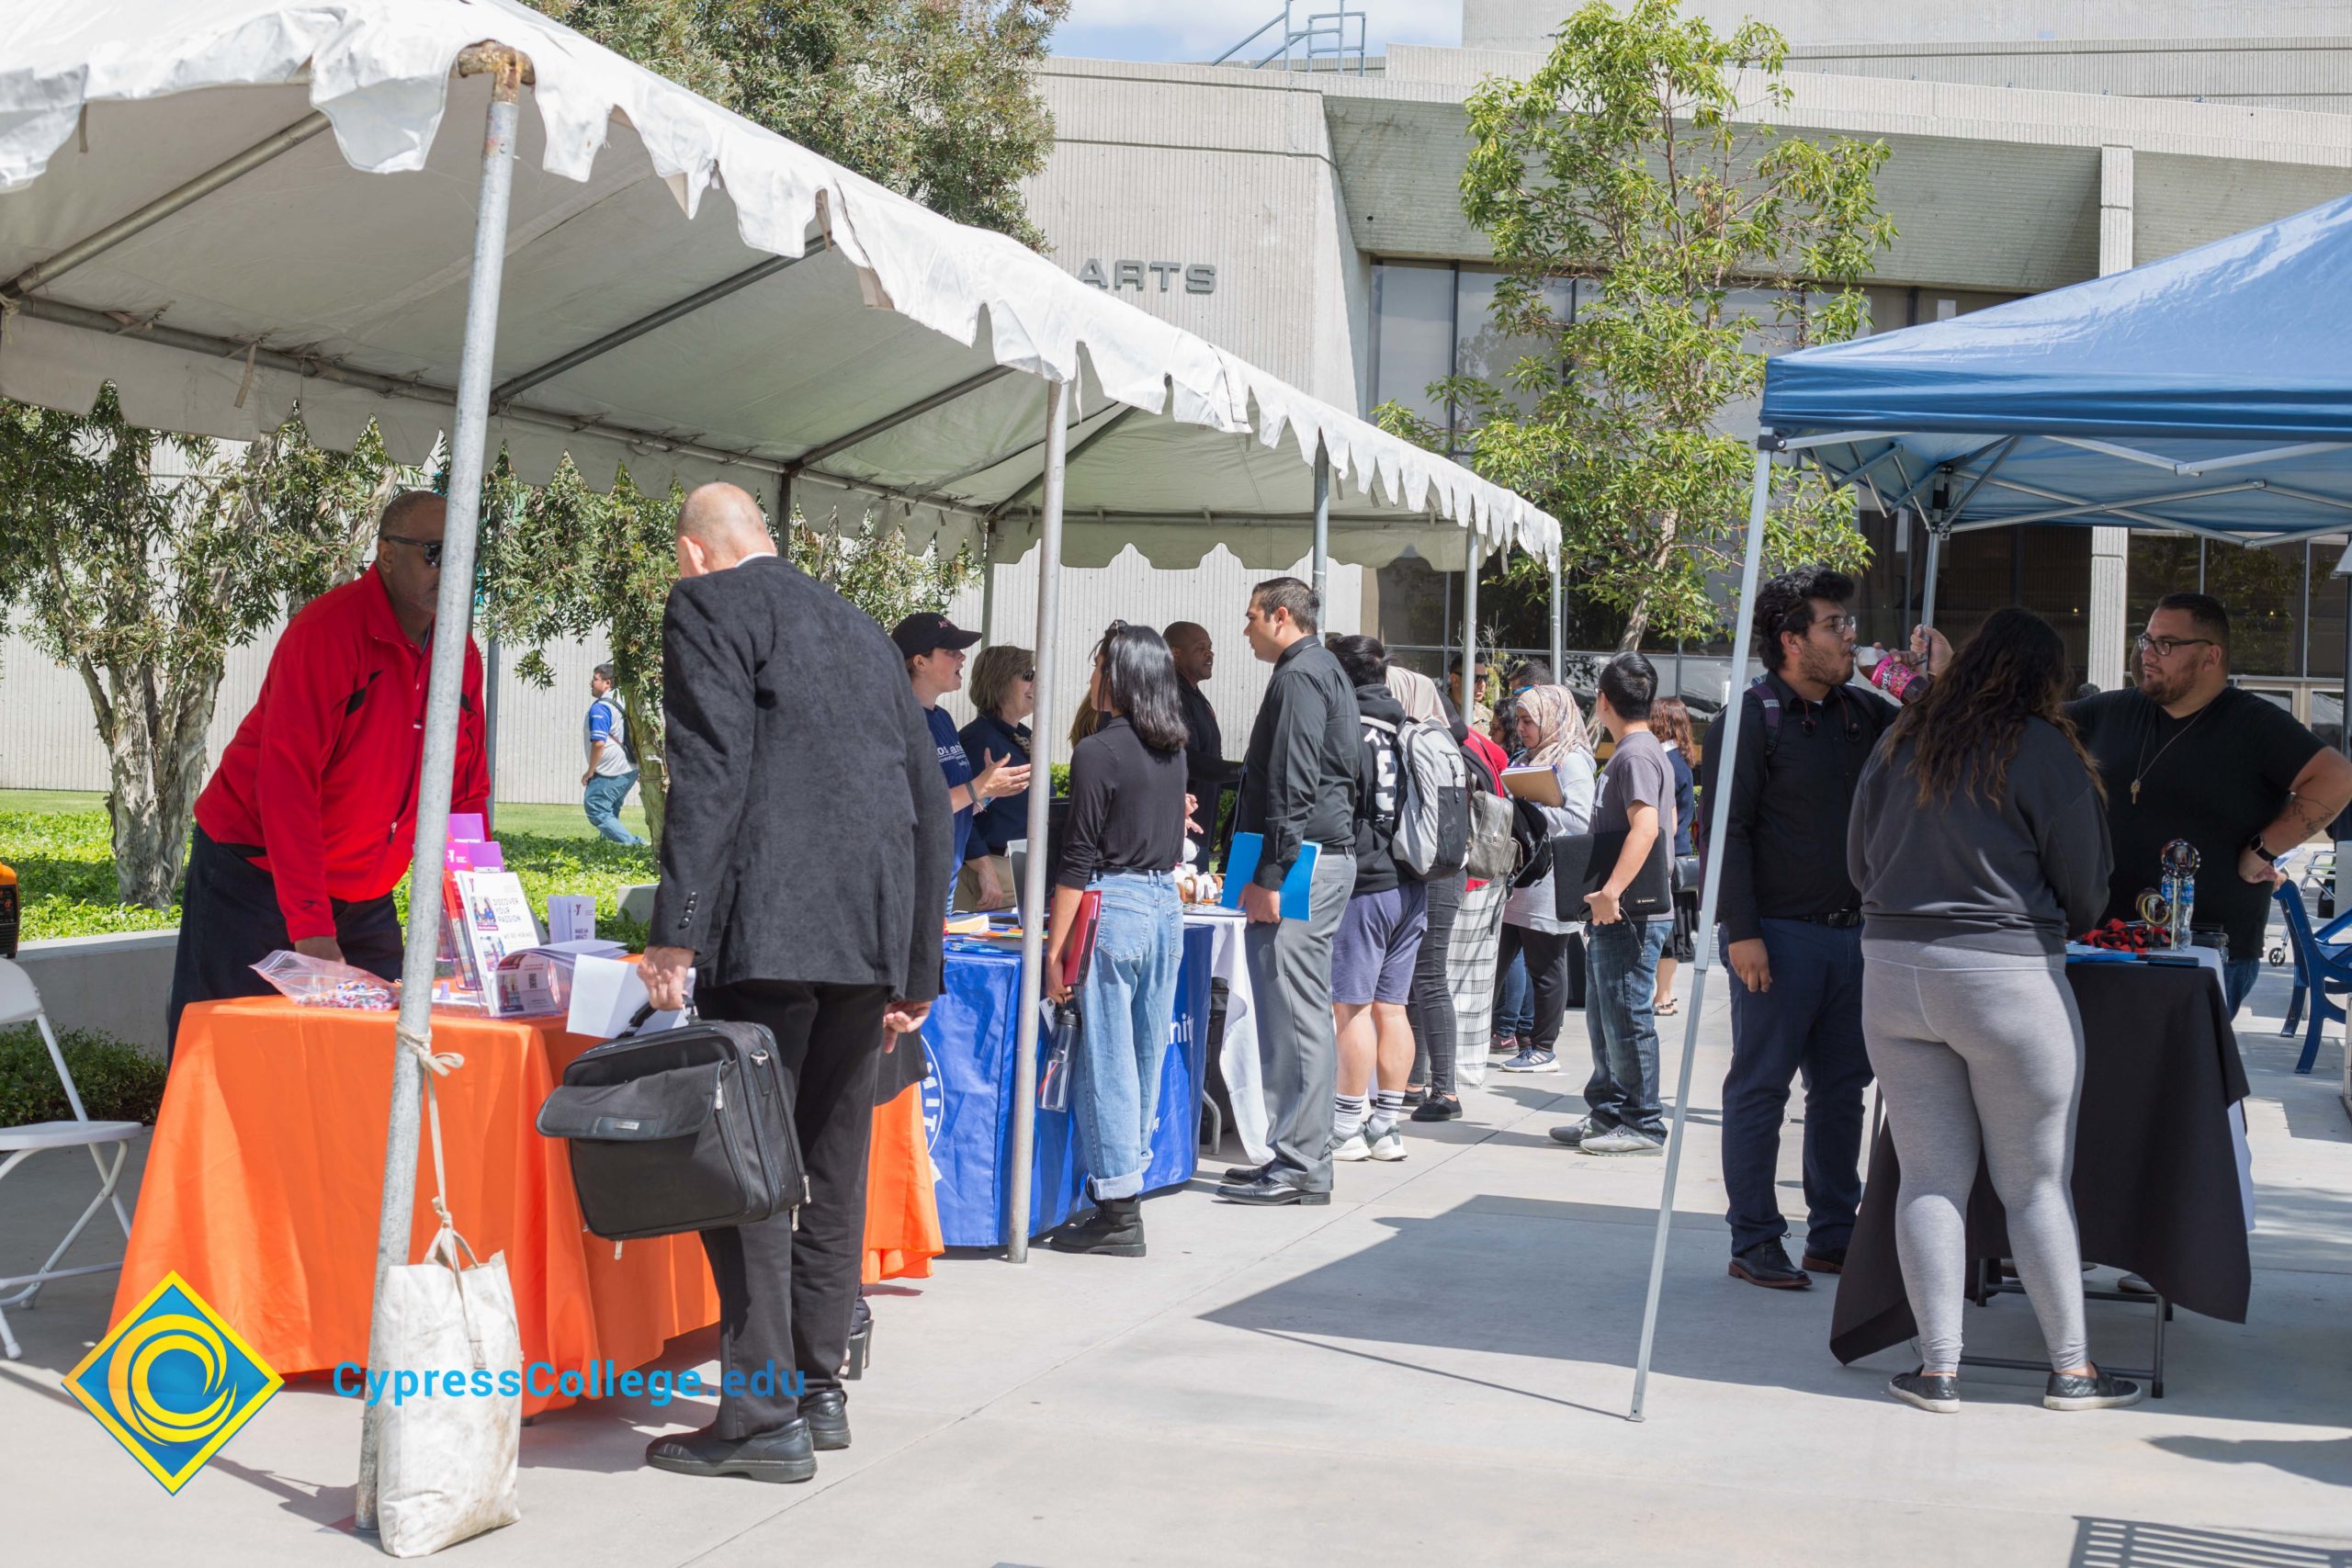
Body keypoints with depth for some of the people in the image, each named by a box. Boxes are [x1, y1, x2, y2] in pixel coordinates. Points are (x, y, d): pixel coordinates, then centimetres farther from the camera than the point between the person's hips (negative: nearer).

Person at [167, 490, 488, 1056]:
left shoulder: (461, 653, 2)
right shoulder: (327, 630, -20)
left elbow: (466, 792, 7)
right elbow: (288, 780, -25)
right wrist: (310, 927, -30)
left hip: (363, 897, 6)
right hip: (257, 877, -6)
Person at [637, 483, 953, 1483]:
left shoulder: (708, 605, 3)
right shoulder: (857, 626, 24)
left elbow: (710, 771, -11)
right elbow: (930, 800, 21)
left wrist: (676, 932, -15)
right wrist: (915, 972, 23)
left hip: (771, 928, -7)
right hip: (875, 934, 7)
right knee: (835, 1166, 15)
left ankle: (763, 1416, -6)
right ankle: (819, 1390, 21)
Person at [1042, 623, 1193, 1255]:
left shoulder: (1098, 752, -12)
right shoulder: (1172, 749, 9)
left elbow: (1078, 863, -14)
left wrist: (1056, 948, -11)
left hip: (1114, 906, -8)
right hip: (1167, 905, 8)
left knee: (1106, 1061, -2)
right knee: (1146, 1055, 13)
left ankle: (1118, 1214, 1)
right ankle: (1127, 1191, 22)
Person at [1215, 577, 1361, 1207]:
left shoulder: (1299, 676, -12)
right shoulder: (1327, 670, 21)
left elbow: (1291, 784, -20)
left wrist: (1271, 876, -21)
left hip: (1302, 860, -11)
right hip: (1330, 854, 11)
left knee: (1294, 1015, -8)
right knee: (1308, 1013, 13)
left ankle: (1298, 1167, -6)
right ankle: (1306, 1157, 19)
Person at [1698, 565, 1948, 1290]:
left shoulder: (1862, 711, 11)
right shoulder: (1752, 717, -8)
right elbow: (1726, 830, -11)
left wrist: (1939, 683, 2)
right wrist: (1741, 931, -17)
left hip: (1850, 932, 7)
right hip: (1779, 934, -7)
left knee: (1841, 1088, 12)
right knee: (1760, 1088, 0)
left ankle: (1832, 1236, 21)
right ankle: (1754, 1243, 7)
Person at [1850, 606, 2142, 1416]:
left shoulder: (1900, 741, 7)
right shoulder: (2045, 751, -6)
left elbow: (1859, 862, 14)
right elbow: (2085, 889, 0)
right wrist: (2052, 925, 21)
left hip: (1892, 970, 4)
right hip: (2007, 977, -4)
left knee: (1929, 1177, 8)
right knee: (2038, 1186, 6)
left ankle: (1938, 1370, 8)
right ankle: (2071, 1369, 14)